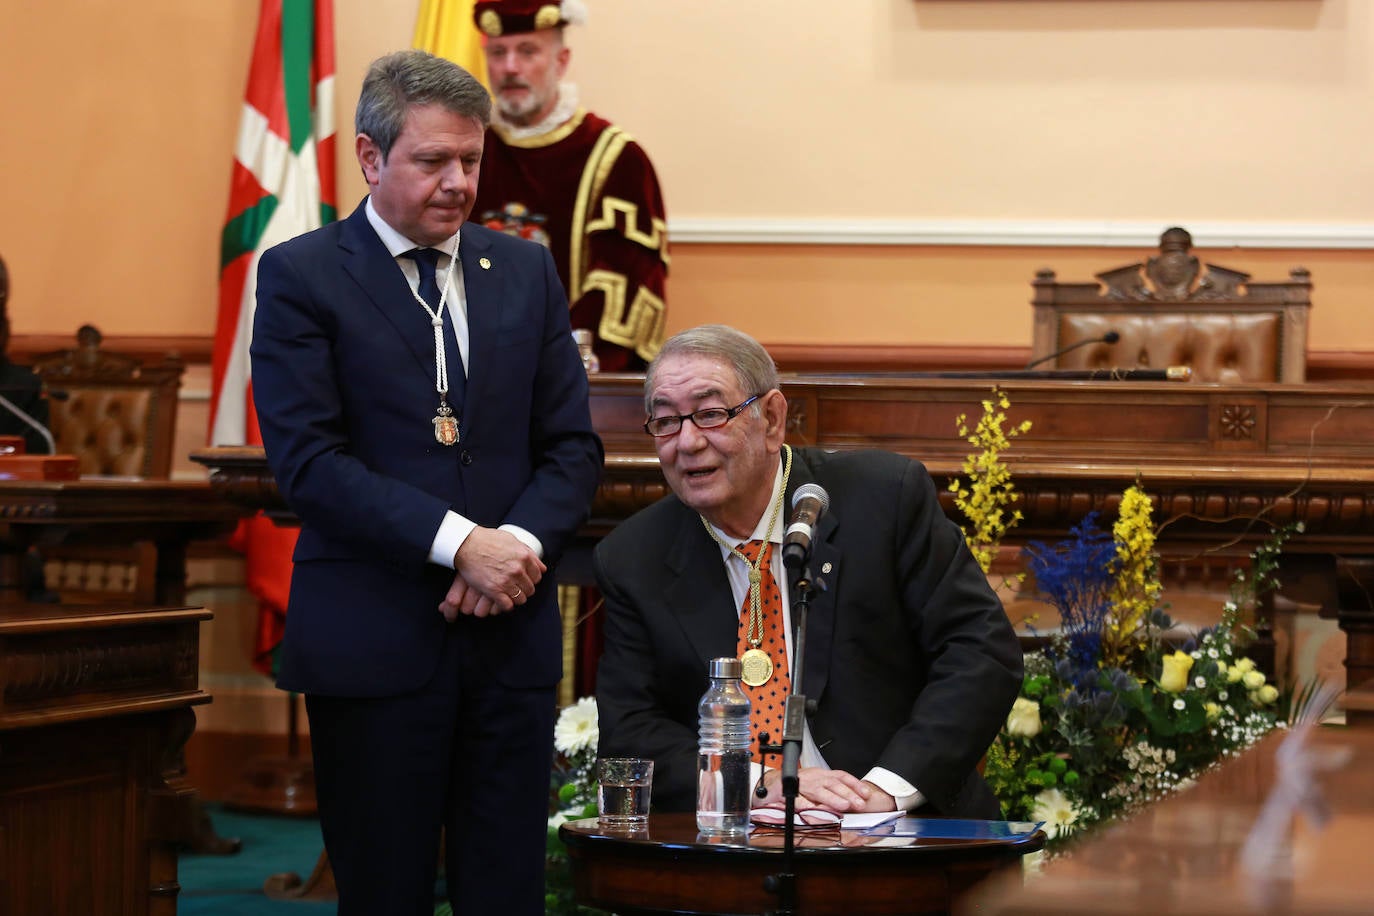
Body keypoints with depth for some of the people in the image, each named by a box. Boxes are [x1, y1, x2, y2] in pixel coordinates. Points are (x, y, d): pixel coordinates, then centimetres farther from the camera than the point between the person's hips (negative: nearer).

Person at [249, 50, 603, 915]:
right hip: (373, 641, -3)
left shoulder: (526, 270, 13)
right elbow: (309, 460, -9)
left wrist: (521, 539, -9)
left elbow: (573, 444, 11)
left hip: (513, 636, 4)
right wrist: (458, 543, -17)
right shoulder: (301, 276, 0)